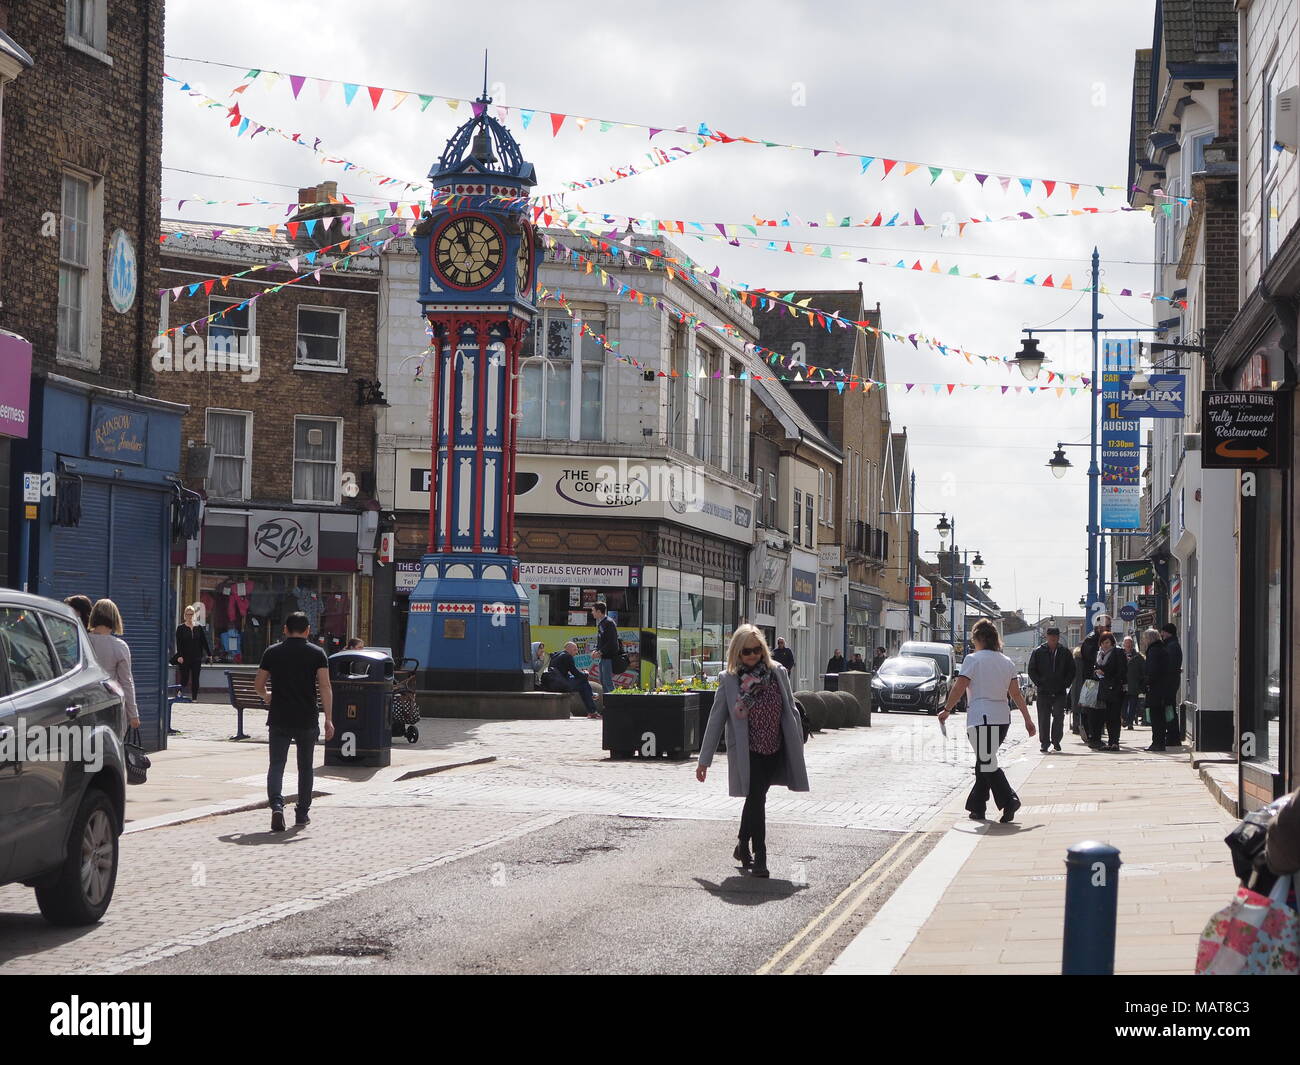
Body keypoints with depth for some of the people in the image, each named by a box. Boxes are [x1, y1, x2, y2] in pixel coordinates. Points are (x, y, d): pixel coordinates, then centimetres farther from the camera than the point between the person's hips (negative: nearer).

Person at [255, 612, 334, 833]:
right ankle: (302, 813, 20)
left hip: (279, 719, 0)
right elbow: (325, 686, -10)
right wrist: (329, 719, -10)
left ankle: (277, 805, -23)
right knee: (305, 767, 14)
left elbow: (258, 684, 6)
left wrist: (266, 697, 29)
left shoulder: (272, 652, 3)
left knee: (276, 764, 0)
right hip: (307, 720, 0)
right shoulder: (317, 653, -1)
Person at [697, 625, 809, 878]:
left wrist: (798, 747, 7)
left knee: (755, 798, 13)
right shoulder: (729, 680, -3)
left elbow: (791, 711, 9)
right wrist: (704, 760, 2)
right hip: (747, 752, -3)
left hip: (775, 750, 3)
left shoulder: (778, 673, 3)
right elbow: (716, 719, 1)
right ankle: (759, 857, -3)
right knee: (756, 799, -10)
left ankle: (743, 847, 33)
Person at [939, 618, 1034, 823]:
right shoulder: (1007, 662, 11)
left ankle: (1009, 800, -23)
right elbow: (1016, 694, 9)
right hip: (1003, 718, 7)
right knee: (984, 762, 15)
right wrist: (1028, 720, 11)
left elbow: (958, 689, -8)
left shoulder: (973, 660, -6)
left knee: (987, 764, -7)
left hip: (981, 717, -7)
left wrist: (947, 710, 4)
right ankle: (976, 807, 19)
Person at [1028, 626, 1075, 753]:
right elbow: (1032, 670, 6)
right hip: (1043, 692, -1)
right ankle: (1044, 742, 6)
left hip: (1060, 692, 1)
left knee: (1059, 717, -2)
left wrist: (1065, 684, 1)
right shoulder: (1038, 652, 3)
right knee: (1044, 718, 0)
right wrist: (1039, 683, -3)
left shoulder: (1065, 653, 6)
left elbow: (1071, 671, 12)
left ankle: (1056, 741, 10)